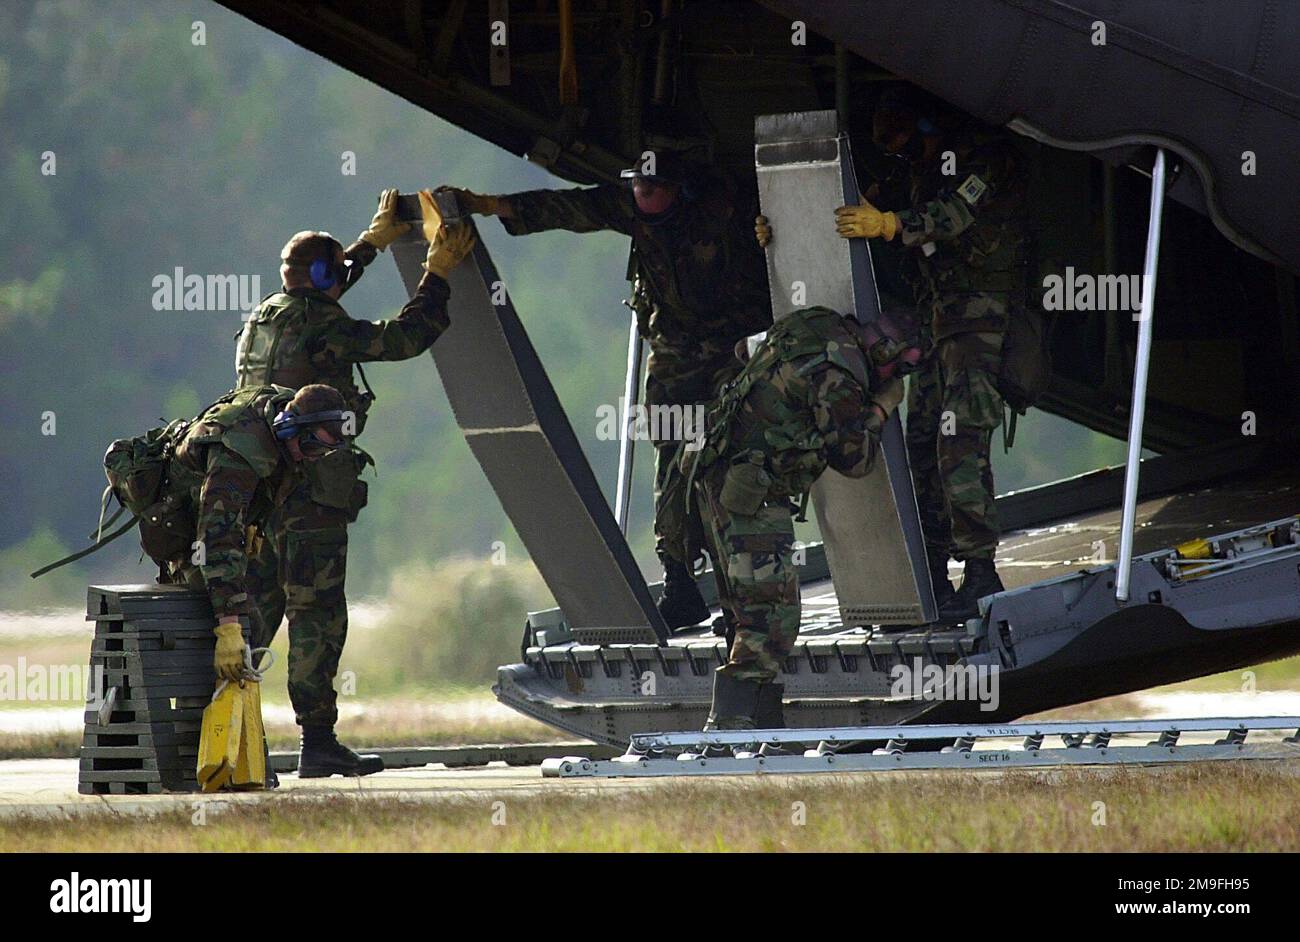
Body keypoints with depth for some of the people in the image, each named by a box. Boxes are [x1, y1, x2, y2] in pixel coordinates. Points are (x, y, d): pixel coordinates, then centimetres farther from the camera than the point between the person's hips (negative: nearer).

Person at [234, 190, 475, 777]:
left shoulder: (262, 319, 14)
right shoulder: (324, 329, -12)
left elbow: (319, 296, 34)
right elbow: (407, 336, -9)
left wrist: (375, 240, 42)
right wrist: (439, 272, 4)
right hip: (310, 497, -8)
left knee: (253, 612, 13)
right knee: (317, 617, -5)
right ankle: (317, 743, -5)